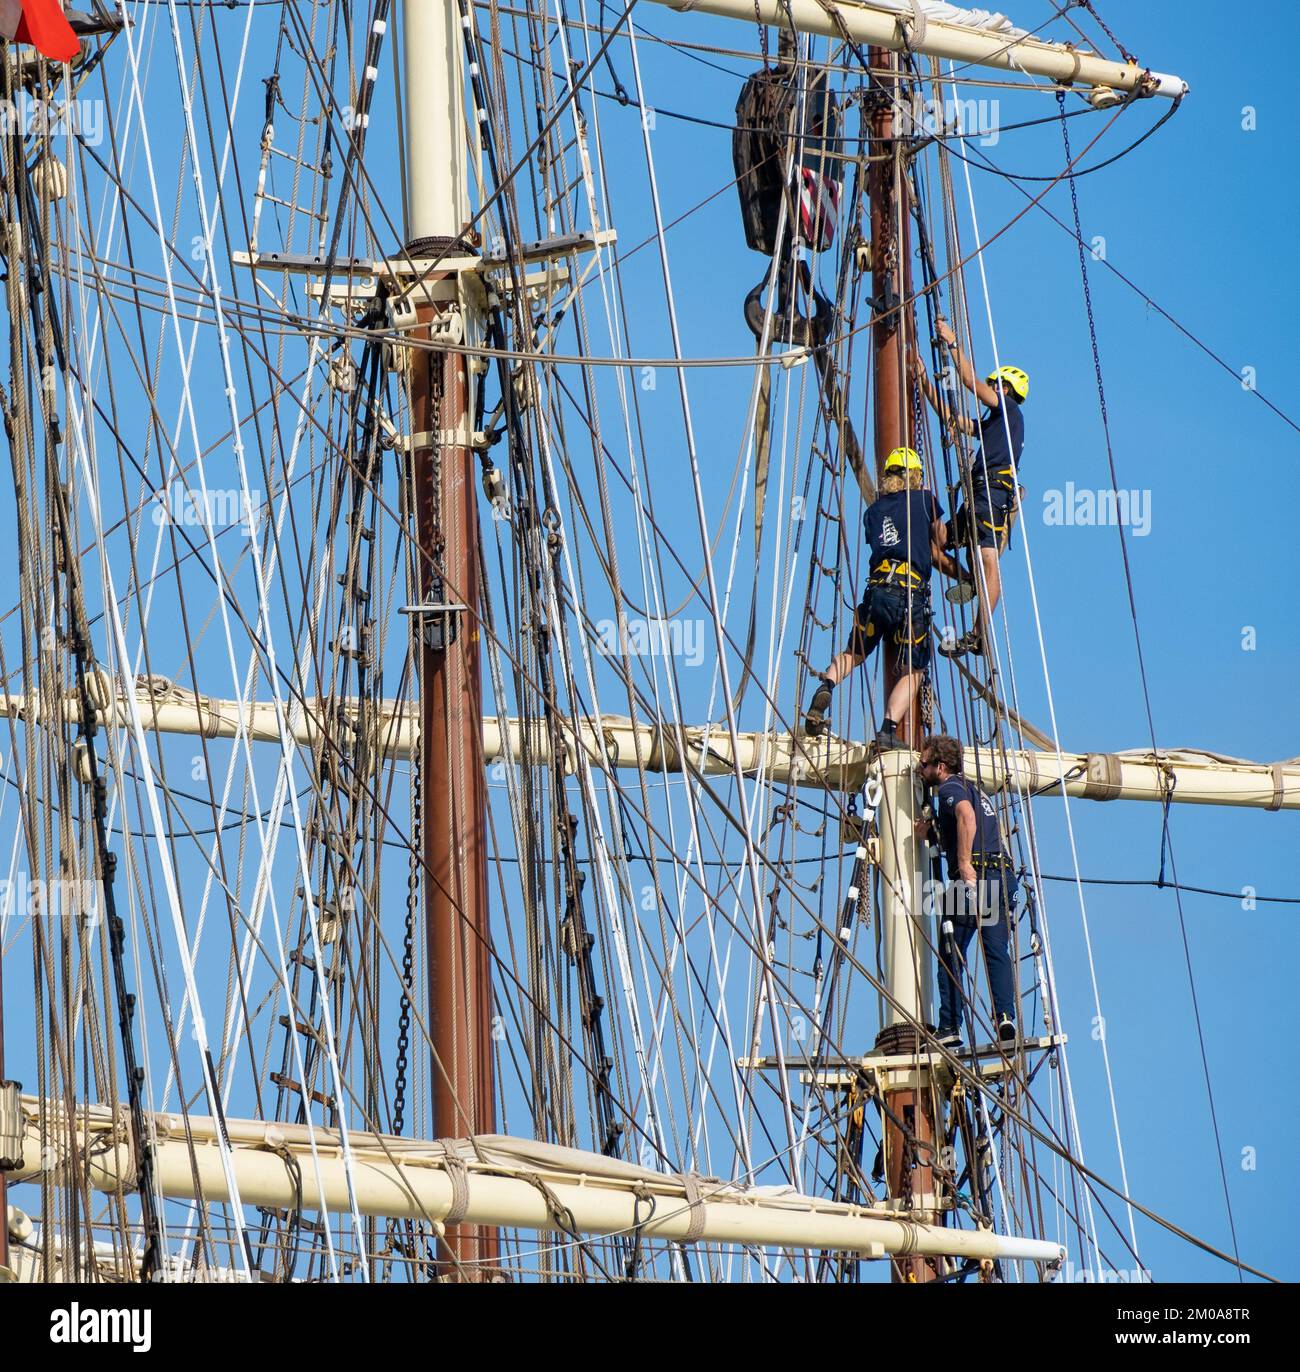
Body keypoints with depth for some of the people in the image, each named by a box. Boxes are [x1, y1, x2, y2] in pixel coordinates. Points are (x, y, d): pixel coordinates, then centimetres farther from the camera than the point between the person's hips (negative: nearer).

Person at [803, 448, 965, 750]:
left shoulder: (875, 509, 19)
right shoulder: (924, 499, 8)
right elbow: (940, 541, 25)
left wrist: (955, 569, 36)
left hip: (877, 589, 3)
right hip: (912, 594, -3)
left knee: (854, 654, 21)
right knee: (911, 671, 5)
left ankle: (825, 688, -7)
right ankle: (888, 729, -12)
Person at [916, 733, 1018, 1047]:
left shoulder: (950, 788, 1)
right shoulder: (974, 789, 29)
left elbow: (967, 815, -22)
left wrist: (964, 864, -26)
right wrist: (930, 834, 32)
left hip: (974, 877, -8)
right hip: (1003, 875, 8)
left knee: (950, 954, 0)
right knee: (997, 951, 1)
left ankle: (950, 1027, -5)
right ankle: (1005, 1016, -18)